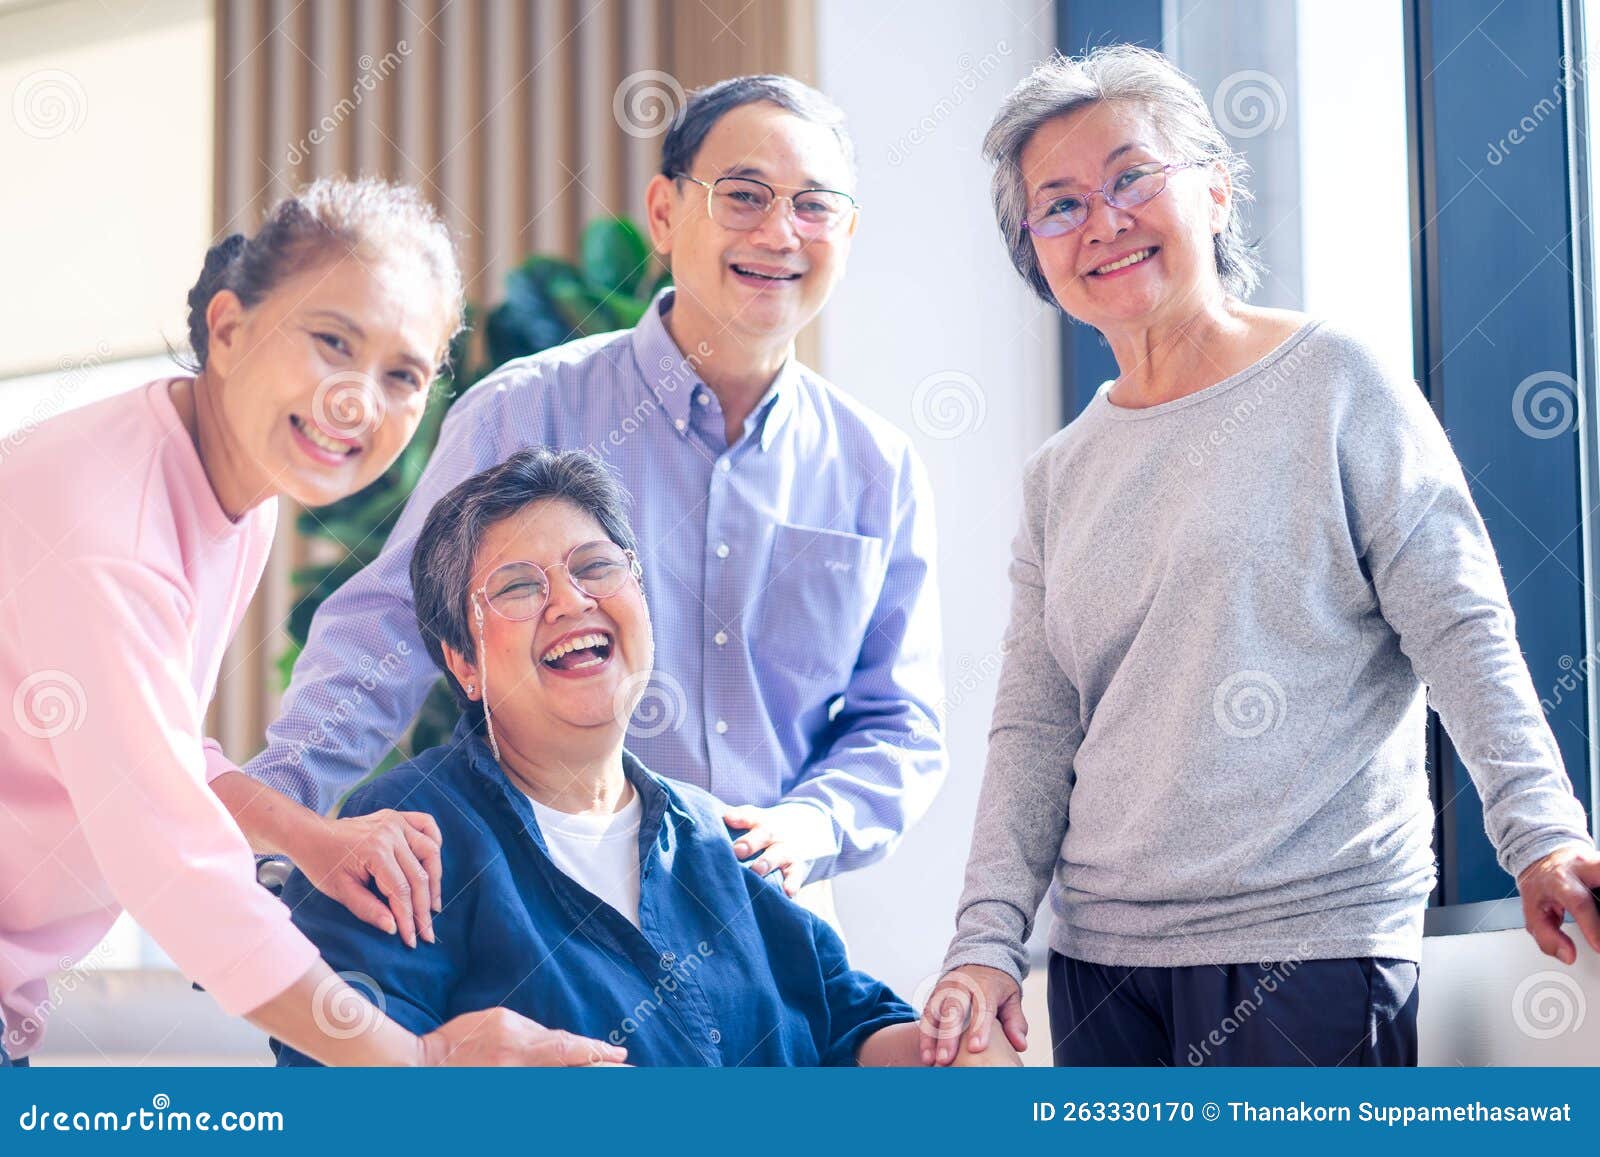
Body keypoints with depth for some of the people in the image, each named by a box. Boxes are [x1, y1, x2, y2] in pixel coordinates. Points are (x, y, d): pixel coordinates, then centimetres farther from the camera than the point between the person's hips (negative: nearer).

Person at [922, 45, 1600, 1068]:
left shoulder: (1333, 383, -1)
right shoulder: (1061, 477, 13)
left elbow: (1459, 626, -7)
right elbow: (1033, 727, 10)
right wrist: (988, 939, -1)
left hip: (1310, 942, -4)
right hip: (1102, 951, 5)